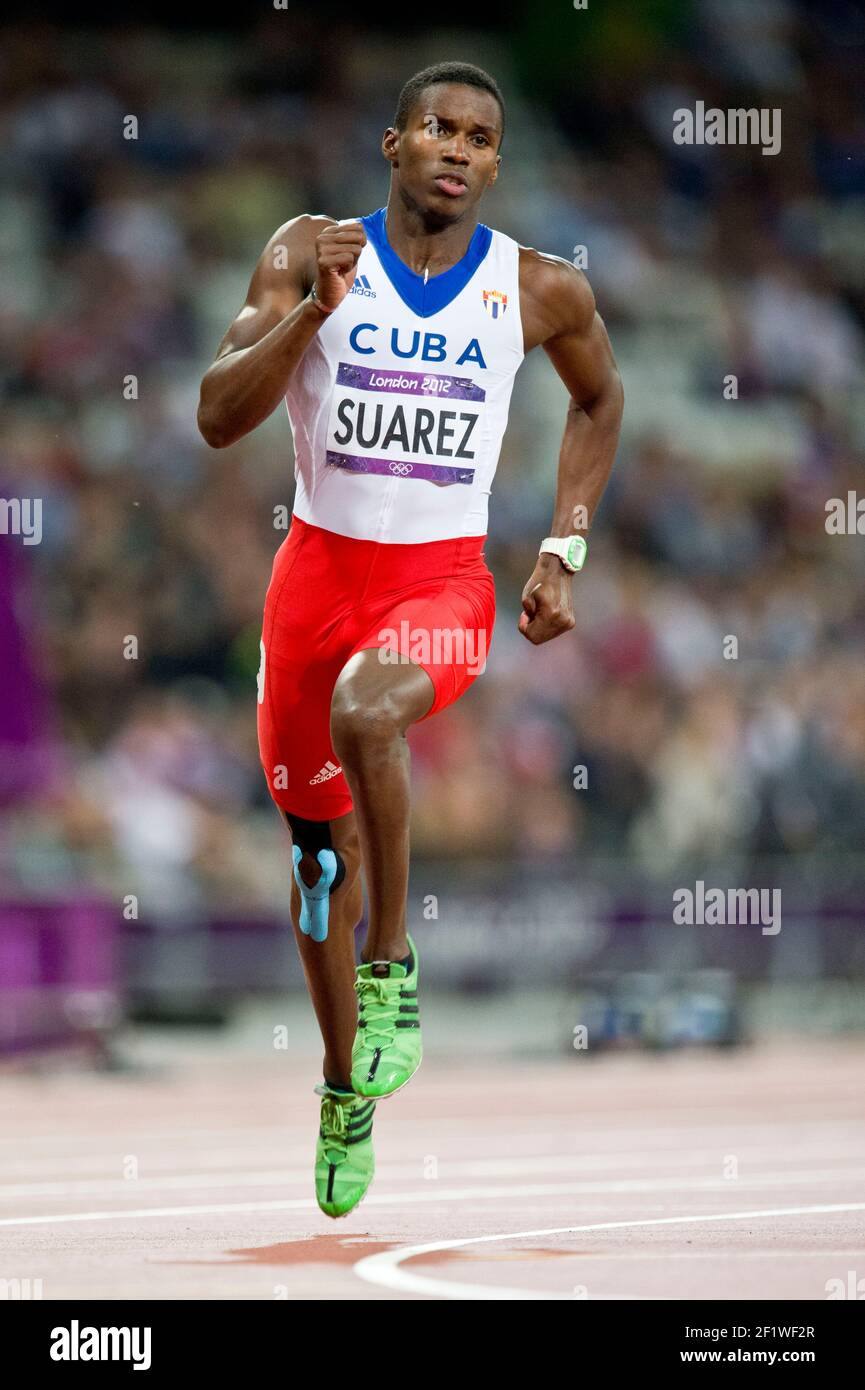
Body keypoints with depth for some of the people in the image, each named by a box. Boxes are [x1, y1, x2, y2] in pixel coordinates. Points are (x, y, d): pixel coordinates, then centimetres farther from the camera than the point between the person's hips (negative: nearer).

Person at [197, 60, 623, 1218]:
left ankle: (392, 967, -15)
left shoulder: (540, 289, -3)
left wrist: (564, 550, 8)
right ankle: (347, 1092, 33)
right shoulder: (309, 255, -5)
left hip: (443, 581, -2)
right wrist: (314, 309, -27)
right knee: (321, 842, 13)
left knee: (366, 712, -36)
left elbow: (600, 400, 18)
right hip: (320, 566, 2)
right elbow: (219, 417, -14)